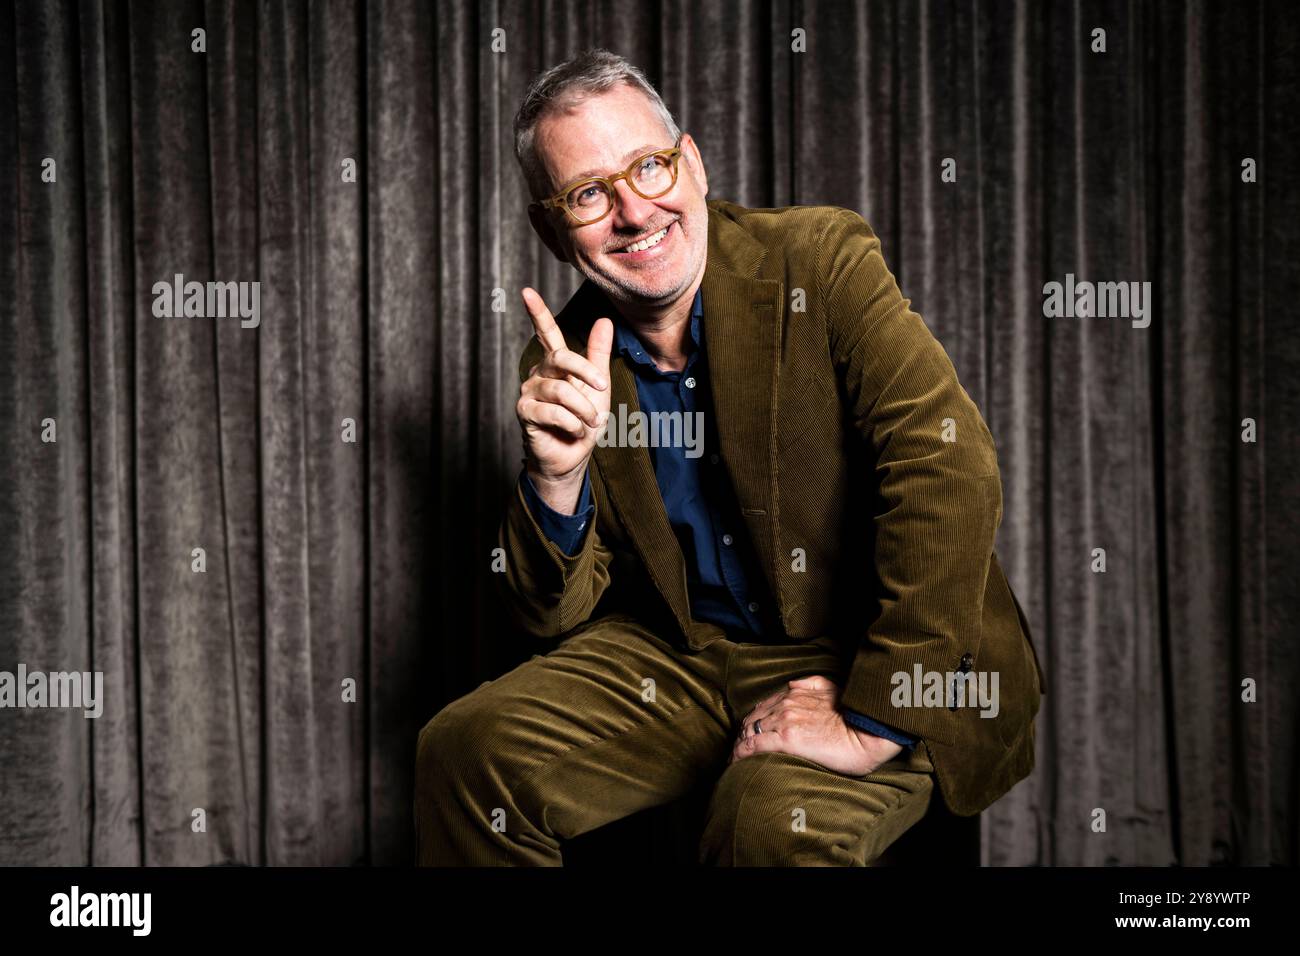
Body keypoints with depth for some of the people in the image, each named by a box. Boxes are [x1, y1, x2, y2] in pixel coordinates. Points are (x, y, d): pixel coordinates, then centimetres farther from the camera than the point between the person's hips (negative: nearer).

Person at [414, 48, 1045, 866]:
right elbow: (553, 616, 2)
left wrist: (871, 722, -25)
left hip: (867, 666, -4)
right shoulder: (565, 361, 1)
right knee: (466, 749, -14)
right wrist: (558, 476, -20)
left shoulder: (822, 258, -12)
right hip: (679, 659, 4)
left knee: (775, 819, -33)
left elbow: (952, 470, -23)